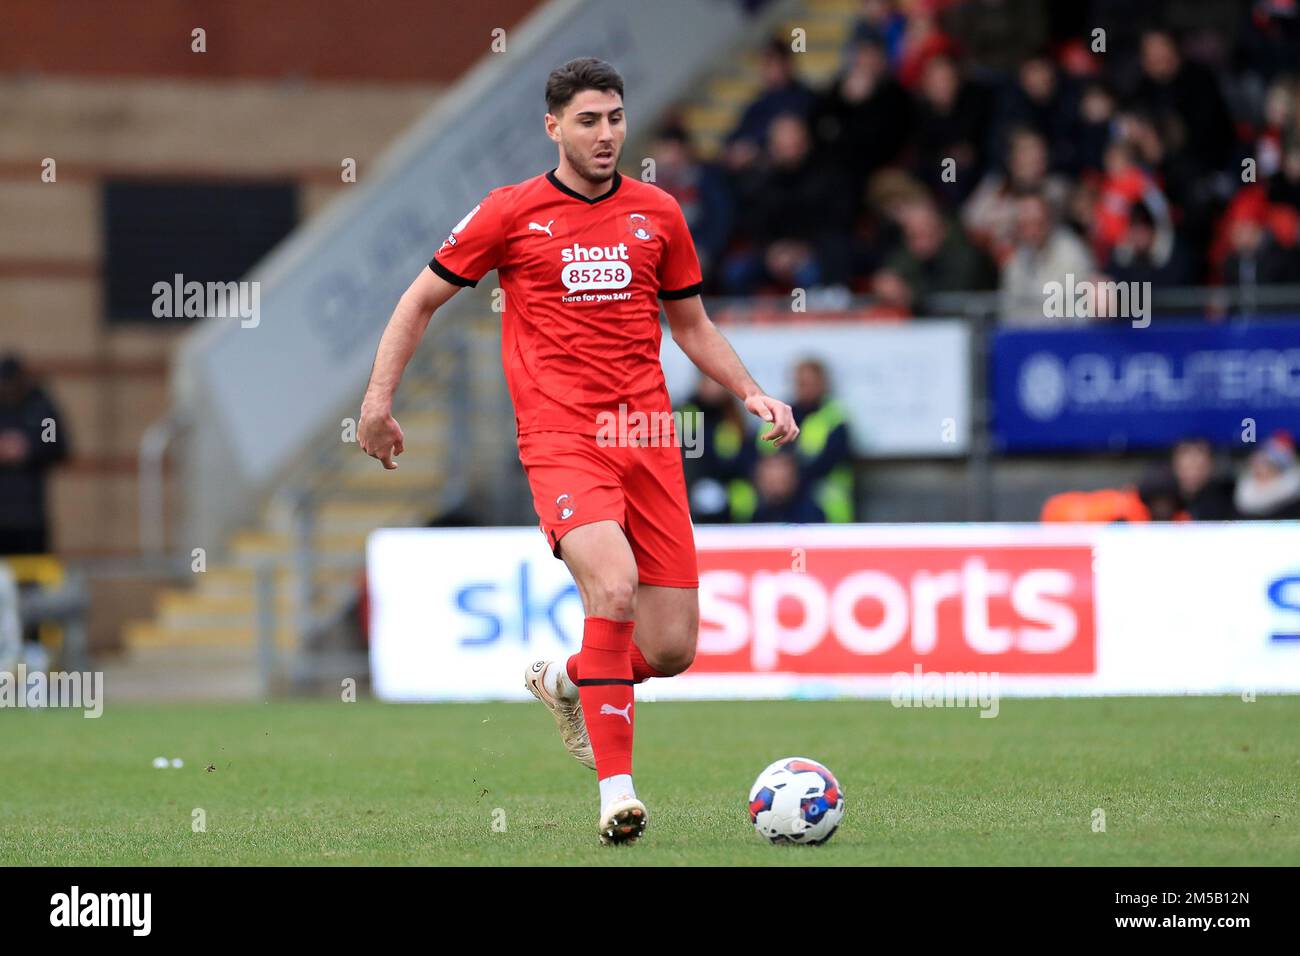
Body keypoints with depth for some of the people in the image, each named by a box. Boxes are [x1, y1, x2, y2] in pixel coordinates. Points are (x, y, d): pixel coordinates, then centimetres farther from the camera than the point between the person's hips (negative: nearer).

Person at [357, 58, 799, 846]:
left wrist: (752, 392, 10)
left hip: (647, 439, 4)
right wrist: (380, 396, 3)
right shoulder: (510, 213, 3)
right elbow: (421, 300, 12)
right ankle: (617, 789, -21)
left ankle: (566, 682, 33)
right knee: (613, 588, -29)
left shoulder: (657, 213, 12)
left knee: (672, 649, -1)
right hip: (561, 441, -4)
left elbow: (691, 324, 24)